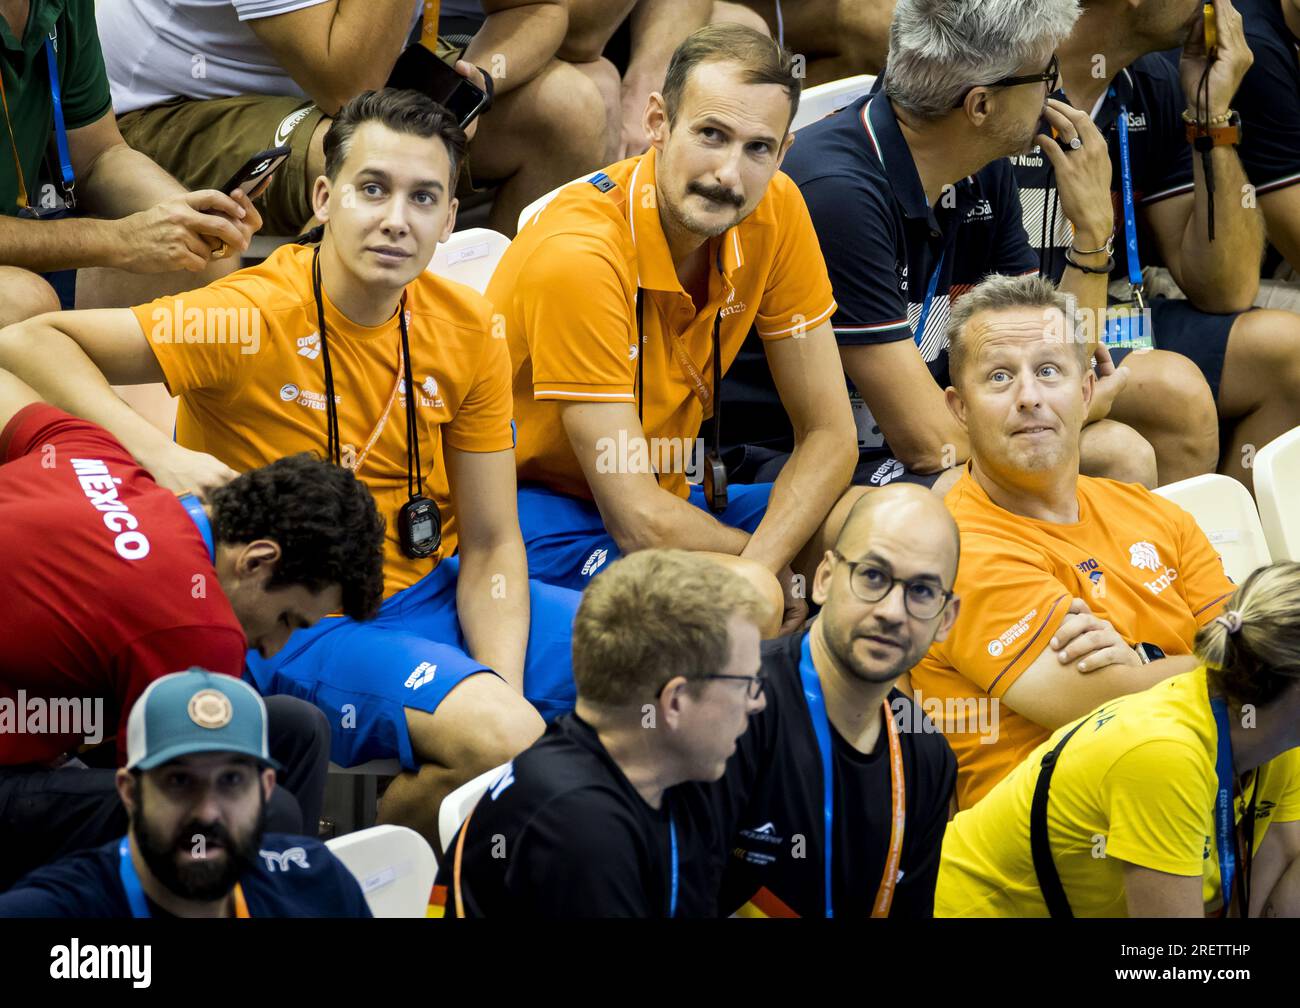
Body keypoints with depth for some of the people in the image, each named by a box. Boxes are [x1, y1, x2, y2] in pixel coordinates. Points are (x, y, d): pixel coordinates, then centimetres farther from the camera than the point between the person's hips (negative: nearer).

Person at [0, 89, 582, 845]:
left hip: (429, 597, 7)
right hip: (289, 631, -7)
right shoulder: (252, 321, -18)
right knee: (497, 735, -31)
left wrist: (506, 687, -15)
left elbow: (490, 543, 2)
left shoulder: (468, 334, -1)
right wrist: (157, 452, -31)